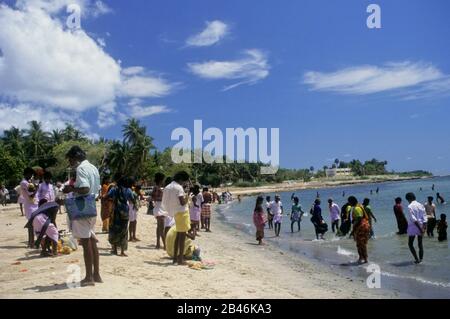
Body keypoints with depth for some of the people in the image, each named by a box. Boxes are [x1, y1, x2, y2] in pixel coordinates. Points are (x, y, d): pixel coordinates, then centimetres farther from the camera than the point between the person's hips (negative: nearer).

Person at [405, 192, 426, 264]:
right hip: (421, 226, 6)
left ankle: (416, 259, -2)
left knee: (410, 244, 6)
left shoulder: (410, 206, -12)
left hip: (413, 227, -6)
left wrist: (420, 228, -16)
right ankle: (421, 258, 18)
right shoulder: (421, 205, 5)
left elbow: (413, 219, -18)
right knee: (420, 243, 16)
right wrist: (423, 228, 1)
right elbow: (424, 217, 2)